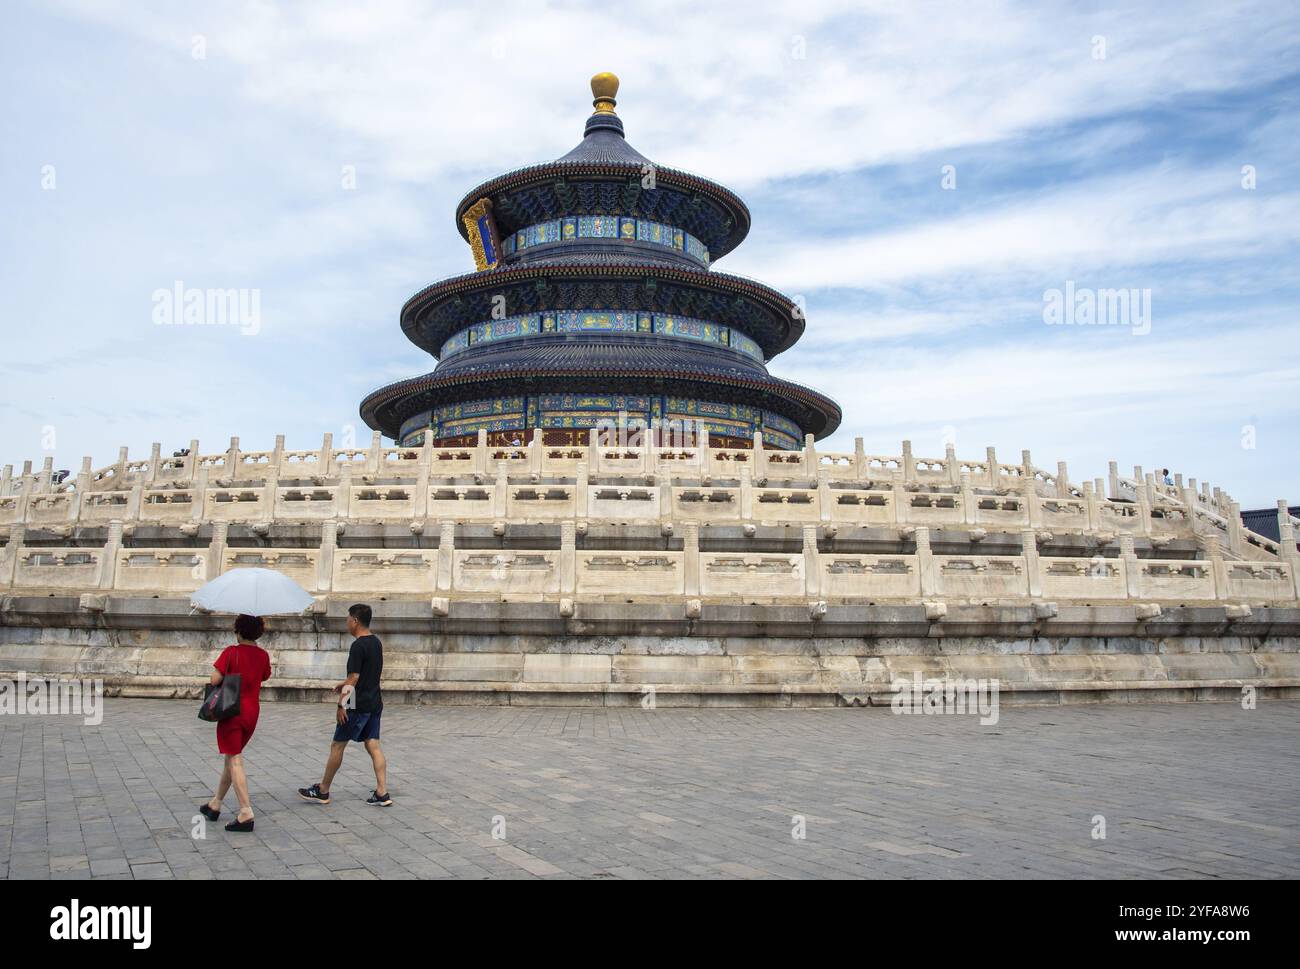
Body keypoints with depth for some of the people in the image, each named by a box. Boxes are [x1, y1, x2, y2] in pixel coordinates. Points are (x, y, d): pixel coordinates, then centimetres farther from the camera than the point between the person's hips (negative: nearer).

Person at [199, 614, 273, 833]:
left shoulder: (231, 652, -12)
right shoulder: (263, 655, 3)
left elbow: (214, 680, -15)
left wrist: (228, 676, 5)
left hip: (231, 712, -6)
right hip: (251, 713, 6)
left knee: (235, 761, -5)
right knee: (232, 757, 20)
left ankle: (246, 814, -12)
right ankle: (215, 804, 33)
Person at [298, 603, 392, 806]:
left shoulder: (358, 646, -17)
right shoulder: (376, 642, 10)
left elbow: (354, 678, -19)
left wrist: (341, 704, -15)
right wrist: (345, 684, 23)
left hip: (358, 705, -8)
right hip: (375, 703, 8)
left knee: (337, 746, 5)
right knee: (374, 746, 7)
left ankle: (322, 791, 17)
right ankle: (382, 794, 3)